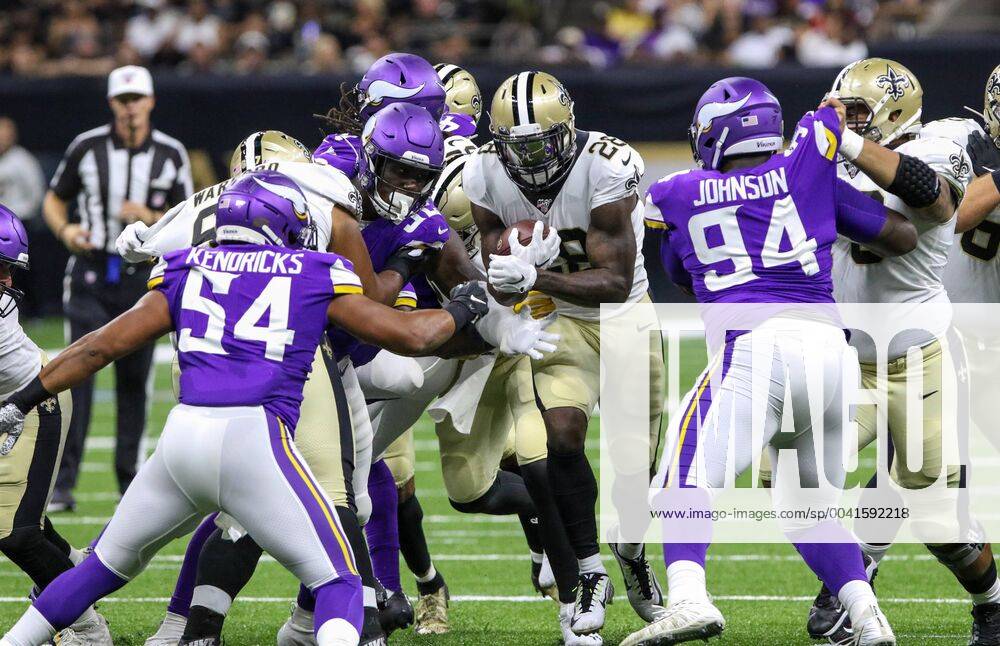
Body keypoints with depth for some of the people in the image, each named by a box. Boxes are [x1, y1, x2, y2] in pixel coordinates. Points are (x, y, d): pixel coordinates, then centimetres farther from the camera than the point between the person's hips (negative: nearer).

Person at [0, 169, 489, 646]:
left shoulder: (187, 271, 19)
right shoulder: (316, 276, 13)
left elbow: (104, 345, 15)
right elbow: (410, 336, 15)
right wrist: (459, 311, 36)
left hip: (182, 436, 3)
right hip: (255, 440, -3)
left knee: (109, 563, 25)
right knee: (337, 582, 3)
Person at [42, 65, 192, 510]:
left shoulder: (170, 155, 2)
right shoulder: (86, 148, -1)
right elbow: (54, 200, 10)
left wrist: (149, 218, -14)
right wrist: (65, 230, -11)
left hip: (143, 276, 1)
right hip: (91, 275, -1)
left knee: (135, 380, 7)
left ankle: (130, 481, 20)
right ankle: (63, 482, -12)